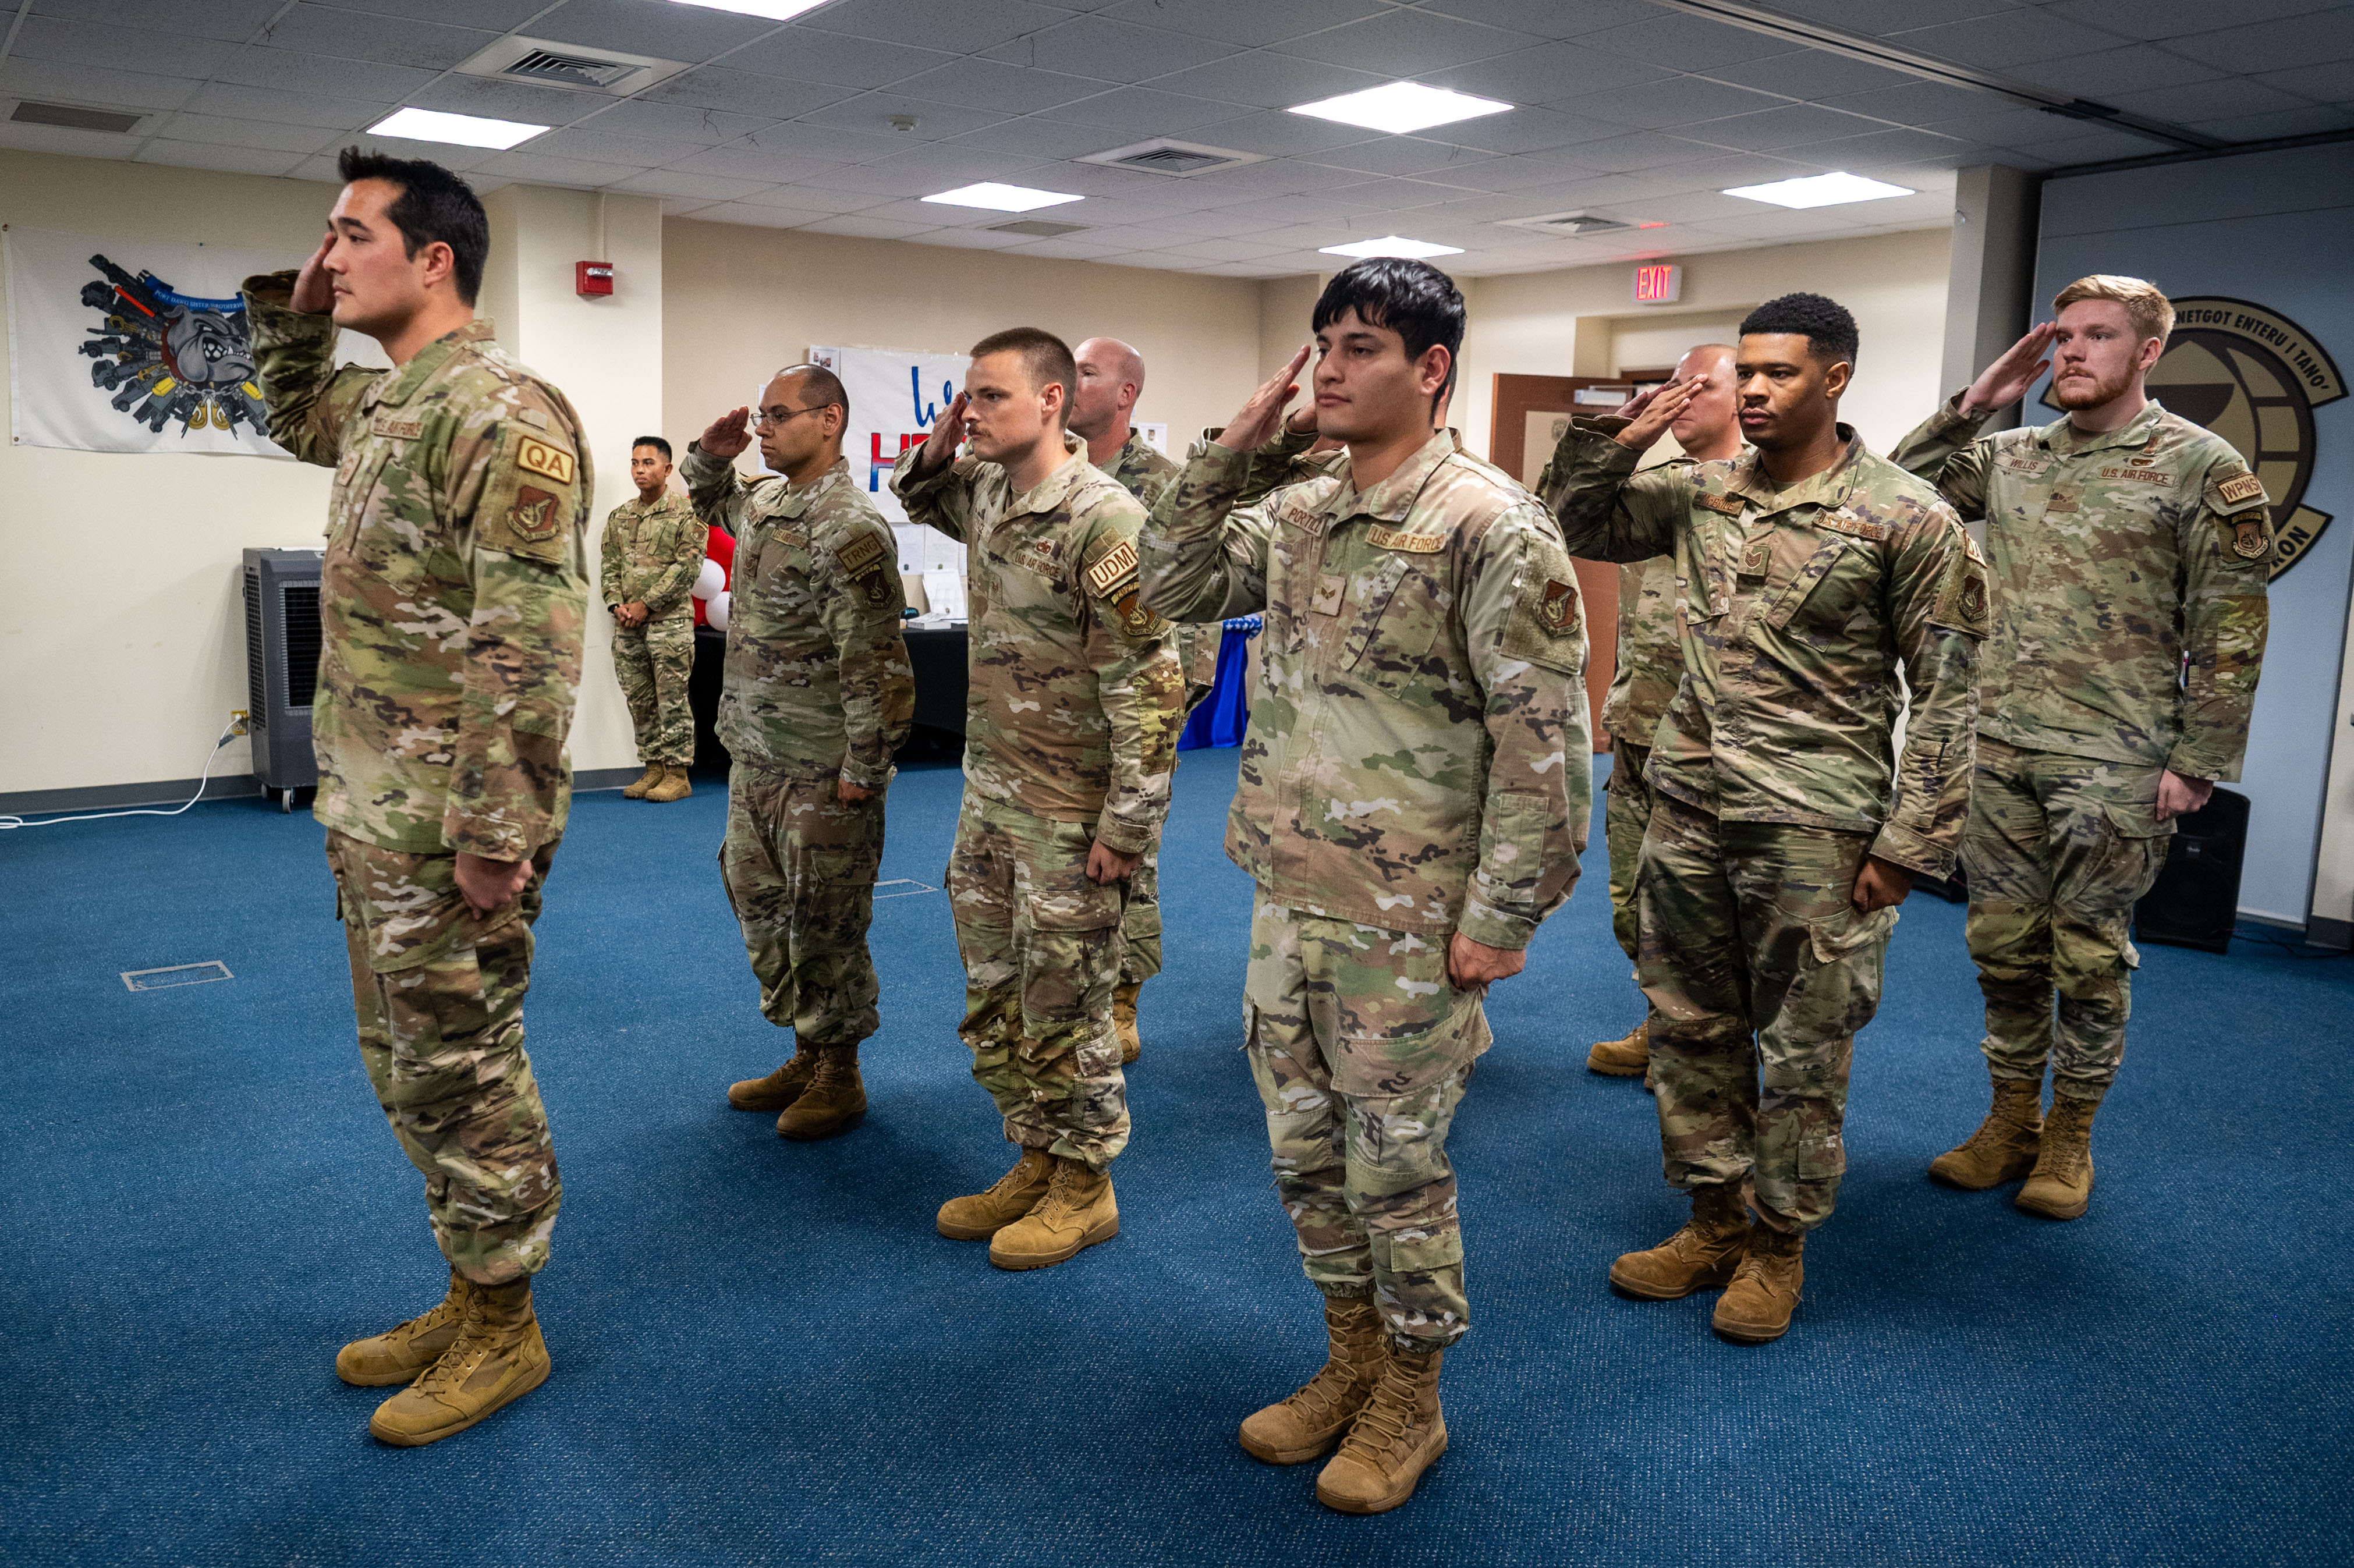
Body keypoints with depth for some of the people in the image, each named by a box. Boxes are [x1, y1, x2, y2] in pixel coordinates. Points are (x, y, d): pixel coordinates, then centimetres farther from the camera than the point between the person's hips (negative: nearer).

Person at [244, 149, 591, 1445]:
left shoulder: (500, 415, -17)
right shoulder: (381, 404, 13)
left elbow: (532, 646, -23)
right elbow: (295, 416, 38)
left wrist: (496, 834, -24)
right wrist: (289, 308, 18)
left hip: (446, 827, -10)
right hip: (367, 814, 10)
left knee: (462, 1074, 2)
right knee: (408, 1070, 18)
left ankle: (503, 1330, 20)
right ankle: (470, 1298, 34)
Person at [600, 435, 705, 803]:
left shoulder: (687, 512, -2)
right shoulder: (619, 517, 15)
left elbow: (688, 565, -10)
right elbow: (610, 566, 14)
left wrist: (647, 604, -13)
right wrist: (616, 604, -4)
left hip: (669, 622, -6)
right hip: (627, 626, 6)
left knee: (672, 700, -3)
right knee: (640, 701, 8)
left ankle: (678, 775, 3)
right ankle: (654, 769, 17)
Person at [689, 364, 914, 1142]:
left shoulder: (849, 529, -19)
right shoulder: (765, 500, 10)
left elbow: (875, 662, -22)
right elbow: (712, 501, 35)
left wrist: (864, 771, -20)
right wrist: (710, 455, 14)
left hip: (821, 774, -9)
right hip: (756, 758, 10)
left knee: (824, 926, 2)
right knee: (759, 905, 17)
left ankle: (838, 1076, 19)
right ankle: (808, 1055, 32)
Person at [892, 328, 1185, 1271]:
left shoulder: (1104, 522, -19)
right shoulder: (984, 494, 6)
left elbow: (1149, 687, -20)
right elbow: (916, 496, 30)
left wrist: (1125, 828, -20)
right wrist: (935, 449, 6)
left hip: (1069, 809, -8)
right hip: (990, 794, 8)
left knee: (1063, 1007, 4)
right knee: (993, 997, 16)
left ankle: (1084, 1189, 22)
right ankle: (1035, 1162, 32)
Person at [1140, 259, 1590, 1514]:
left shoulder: (1489, 525, -15)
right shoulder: (1296, 510, 7)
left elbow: (1544, 739, -16)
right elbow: (1173, 586, 16)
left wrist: (1499, 917, -16)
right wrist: (1226, 455, 4)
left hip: (1405, 922, -7)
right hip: (1285, 899, 7)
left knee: (1396, 1168, 8)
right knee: (1305, 1153, 18)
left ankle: (1408, 1404, 30)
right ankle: (1350, 1363, 39)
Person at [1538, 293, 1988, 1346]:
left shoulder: (1906, 519, -8)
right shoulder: (1698, 493, 6)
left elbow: (1945, 692, -7)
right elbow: (1577, 526, 17)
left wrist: (1908, 842, -11)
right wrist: (1618, 440, -1)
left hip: (1813, 826, -5)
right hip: (1687, 806, 5)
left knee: (1801, 1051, 6)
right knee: (1690, 1026, 14)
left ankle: (1778, 1246, 25)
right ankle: (1716, 1220, 31)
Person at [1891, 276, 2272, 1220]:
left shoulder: (2202, 467, -5)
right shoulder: (2009, 458, 9)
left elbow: (2229, 631, -6)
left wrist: (2197, 760, -10)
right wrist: (1977, 401, 2)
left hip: (2114, 763, -4)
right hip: (1999, 749, 4)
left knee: (2089, 956, 6)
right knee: (2003, 945, 11)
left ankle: (2069, 1135, 22)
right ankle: (2011, 1118, 26)